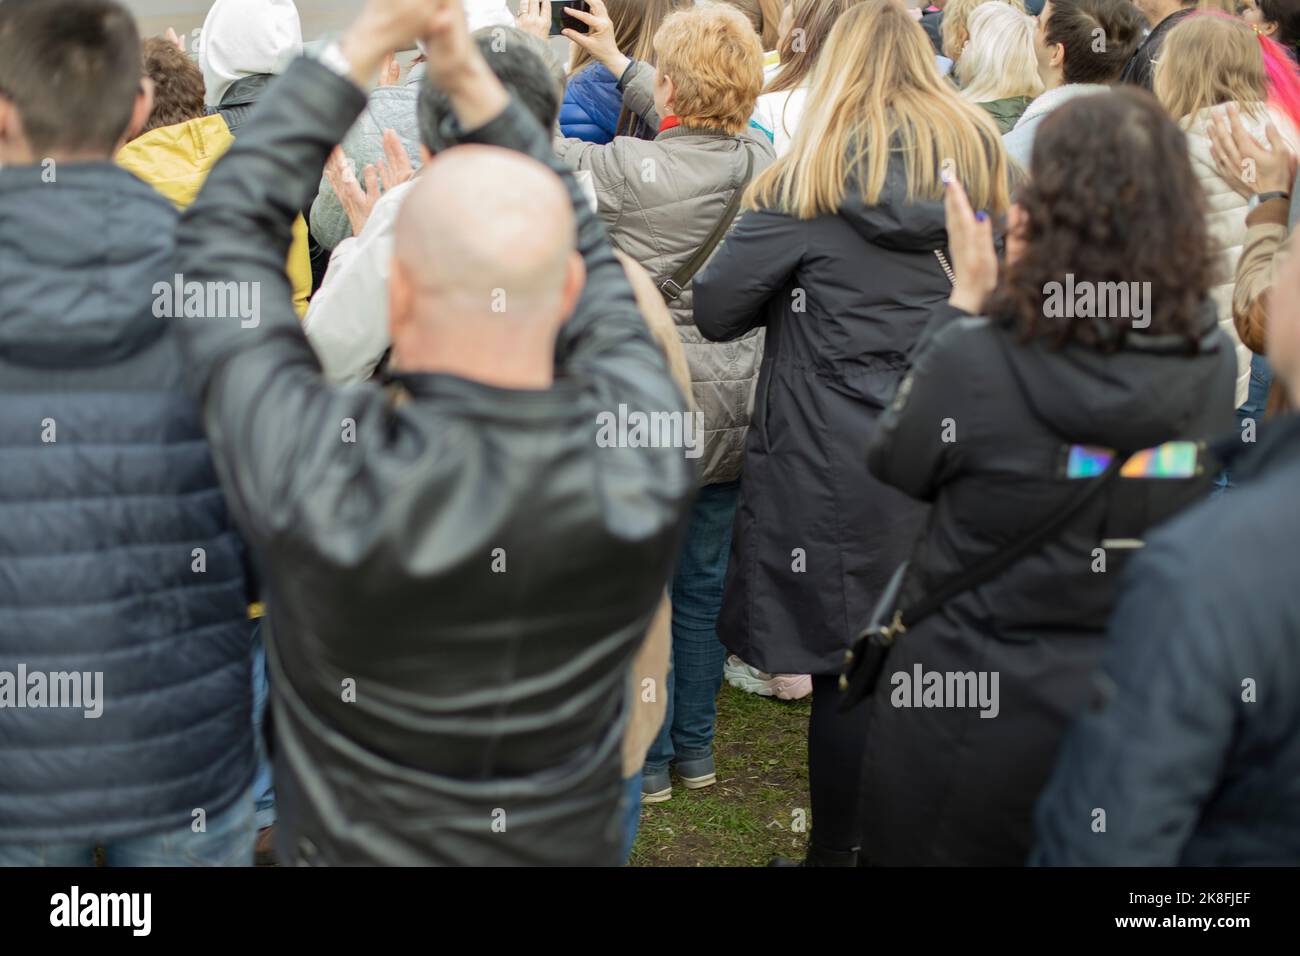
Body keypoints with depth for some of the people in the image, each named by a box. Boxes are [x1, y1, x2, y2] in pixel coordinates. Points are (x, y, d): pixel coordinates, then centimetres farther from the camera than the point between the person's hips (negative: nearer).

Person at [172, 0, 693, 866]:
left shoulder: (326, 482, -33)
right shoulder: (644, 459, -25)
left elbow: (225, 241, -17)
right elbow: (586, 258, -5)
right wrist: (471, 80, -7)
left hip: (359, 845, -2)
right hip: (571, 842, 3)